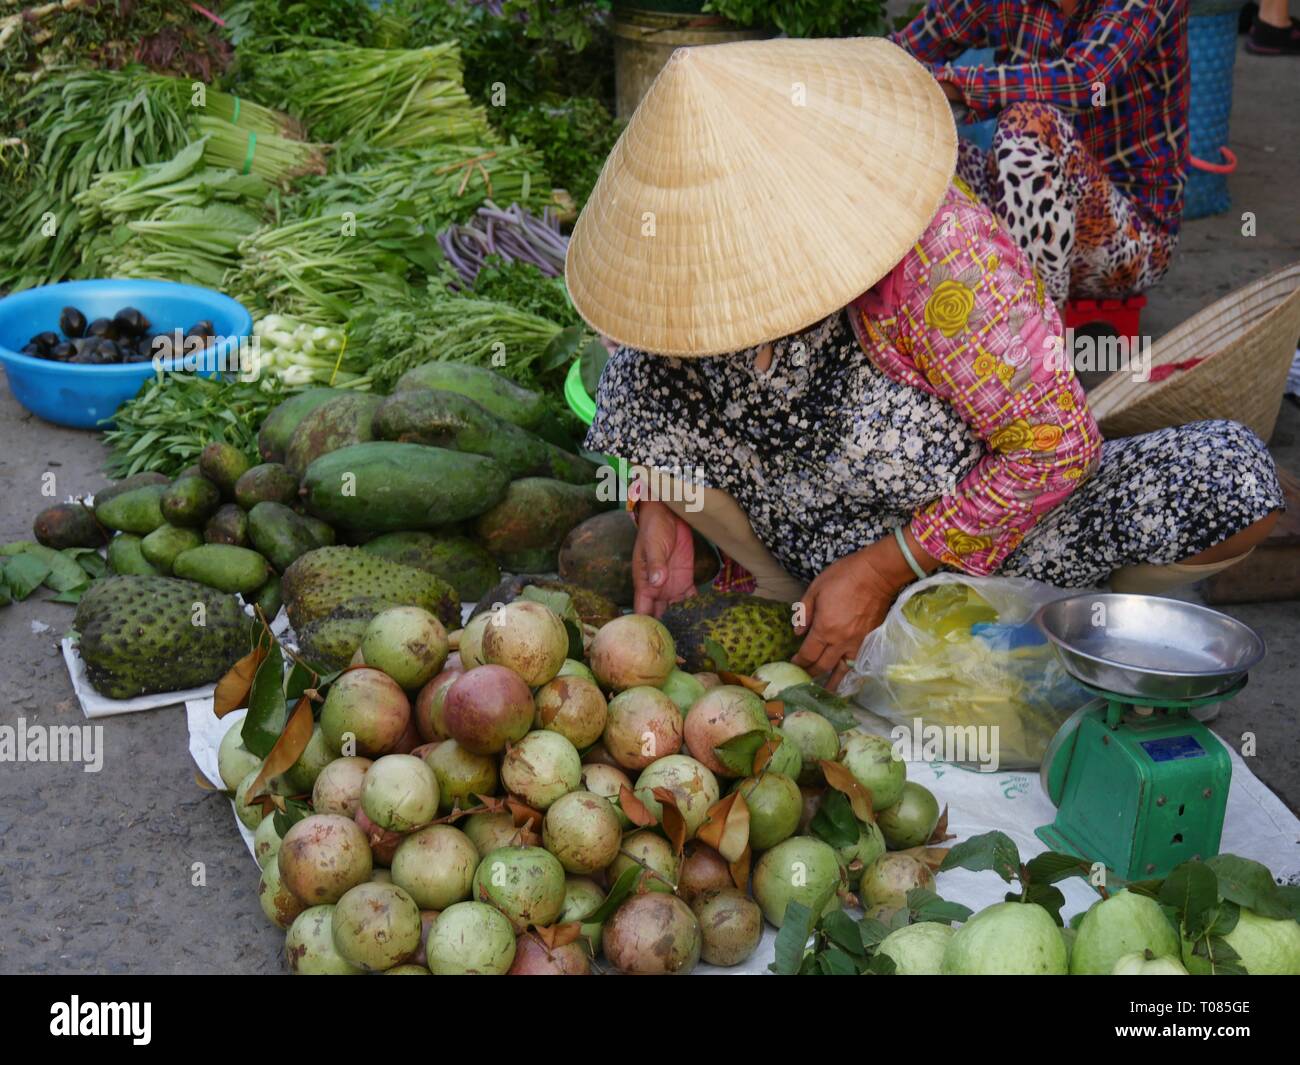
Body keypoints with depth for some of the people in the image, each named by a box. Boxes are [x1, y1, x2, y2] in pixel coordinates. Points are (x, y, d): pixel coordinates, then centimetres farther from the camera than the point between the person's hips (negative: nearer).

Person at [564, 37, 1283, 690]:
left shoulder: (939, 252, -31)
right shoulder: (701, 232, -16)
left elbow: (1055, 442, -24)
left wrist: (885, 569, -21)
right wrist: (658, 505, -12)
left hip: (974, 541, -3)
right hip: (818, 536, 4)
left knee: (1234, 480, -26)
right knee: (643, 367, -18)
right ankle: (800, 607, 0)